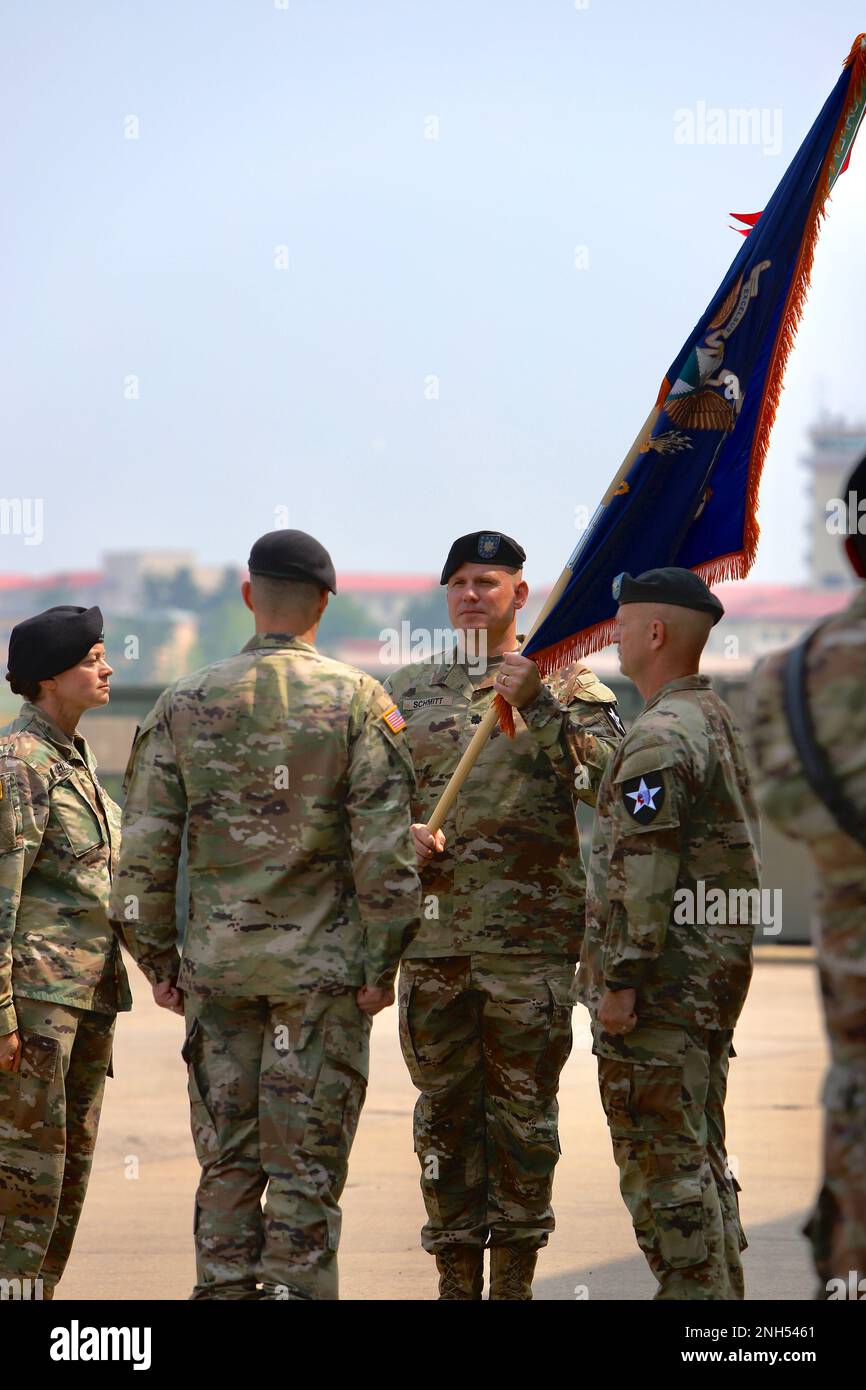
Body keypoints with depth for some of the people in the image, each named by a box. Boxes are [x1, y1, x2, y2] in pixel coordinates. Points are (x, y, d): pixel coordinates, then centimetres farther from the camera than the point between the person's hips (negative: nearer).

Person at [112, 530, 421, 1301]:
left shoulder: (184, 704, 3)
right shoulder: (357, 701, -6)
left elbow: (144, 851, 2)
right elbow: (385, 848, -10)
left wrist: (158, 960, 11)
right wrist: (381, 963, -3)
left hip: (218, 963, 3)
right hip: (321, 965, -3)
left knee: (227, 1161, 11)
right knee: (307, 1165, 2)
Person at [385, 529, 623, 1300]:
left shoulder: (568, 684, 5)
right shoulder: (408, 690, 13)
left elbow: (607, 777, -10)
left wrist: (538, 703, -18)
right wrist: (400, 832, -6)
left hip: (532, 939, -2)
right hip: (434, 932, 2)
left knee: (524, 1113, 1)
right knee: (446, 1111, 5)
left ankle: (515, 1278, 8)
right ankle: (457, 1276, 13)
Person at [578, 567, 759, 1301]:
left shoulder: (660, 737, -18)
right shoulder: (720, 720, 14)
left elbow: (643, 869, -22)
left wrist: (621, 981, -19)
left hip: (659, 986, -10)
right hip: (716, 971, 10)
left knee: (662, 1159, -6)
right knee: (700, 1153, 15)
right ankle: (721, 1285, 20)